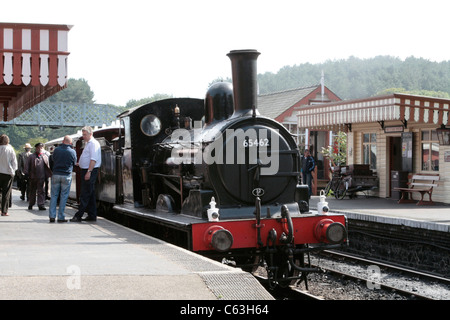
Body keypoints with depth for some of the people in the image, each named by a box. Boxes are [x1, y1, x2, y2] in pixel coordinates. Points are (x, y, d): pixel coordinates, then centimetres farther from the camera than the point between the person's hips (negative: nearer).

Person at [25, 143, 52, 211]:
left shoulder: (45, 156, 7)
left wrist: (48, 174, 1)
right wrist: (27, 174, -3)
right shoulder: (31, 156, 6)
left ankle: (41, 205, -4)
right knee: (32, 191, 11)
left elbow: (47, 166, 8)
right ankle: (30, 204, 21)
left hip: (41, 177, -1)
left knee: (41, 191, -4)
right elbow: (28, 166, 5)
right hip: (33, 176, 1)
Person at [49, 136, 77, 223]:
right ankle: (61, 217, 3)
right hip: (66, 176, -2)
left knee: (54, 195, 9)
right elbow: (74, 163, 7)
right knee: (64, 196, 3)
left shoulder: (56, 150, 0)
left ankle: (52, 216, 4)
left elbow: (52, 161, 11)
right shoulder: (72, 152, -5)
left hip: (55, 174, 2)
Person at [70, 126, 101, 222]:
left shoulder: (93, 143, -12)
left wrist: (89, 171, -25)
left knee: (85, 194, -9)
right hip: (86, 171, 10)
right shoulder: (88, 143, 20)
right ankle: (92, 215, 15)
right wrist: (80, 163, 14)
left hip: (90, 171, -10)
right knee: (90, 194, 11)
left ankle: (78, 216, -10)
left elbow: (93, 159, -20)